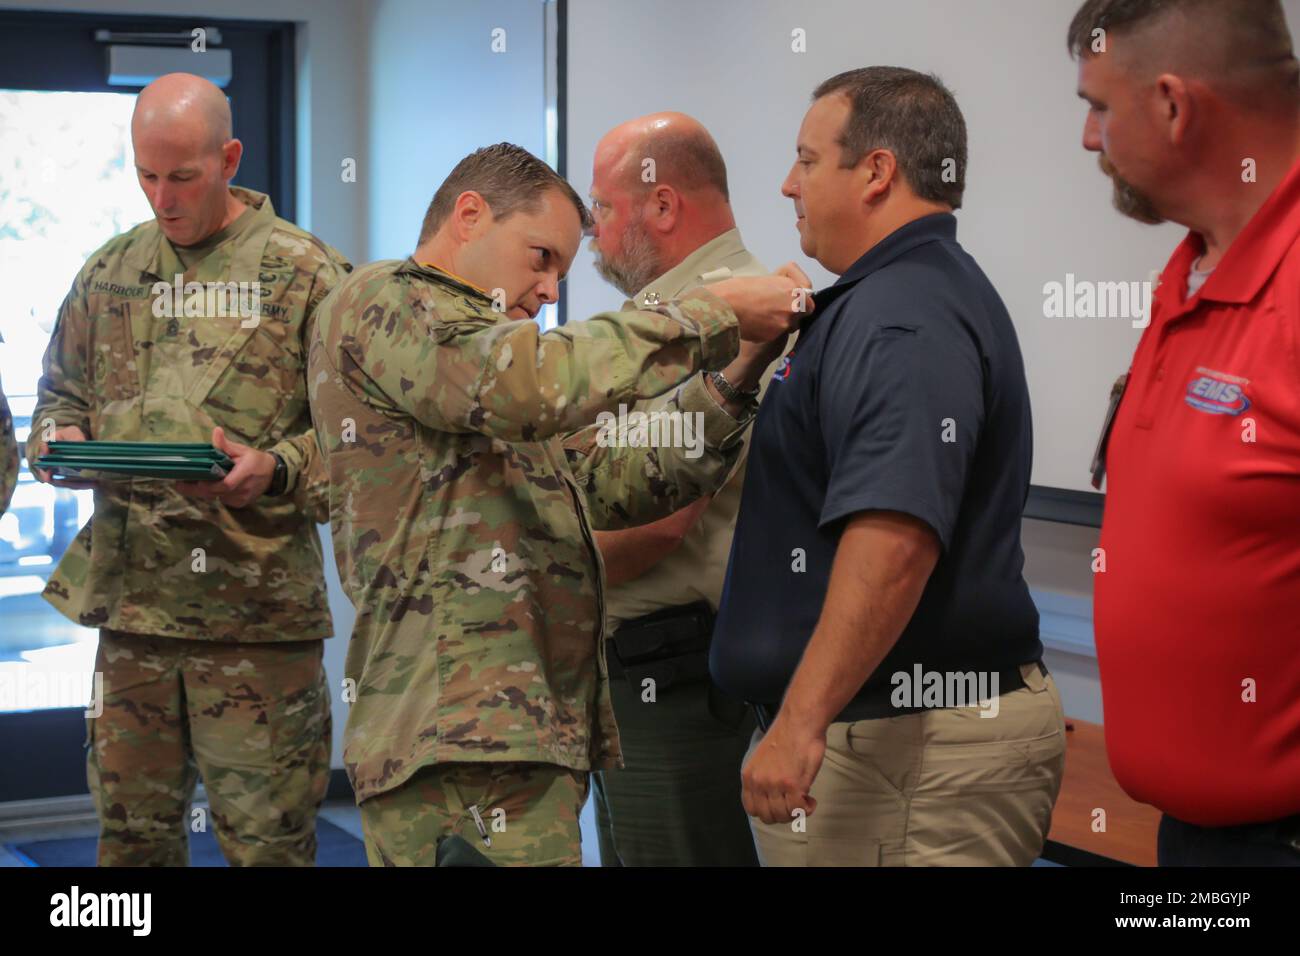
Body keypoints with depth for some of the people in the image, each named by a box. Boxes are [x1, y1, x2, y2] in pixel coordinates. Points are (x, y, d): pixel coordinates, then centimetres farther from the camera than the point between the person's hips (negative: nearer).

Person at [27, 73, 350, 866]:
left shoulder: (305, 274, -1)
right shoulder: (109, 273, 14)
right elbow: (60, 392, 24)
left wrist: (278, 470, -20)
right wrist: (60, 437, 1)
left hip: (256, 609, -4)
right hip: (128, 597, 5)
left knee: (266, 840, 0)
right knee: (132, 832, 12)